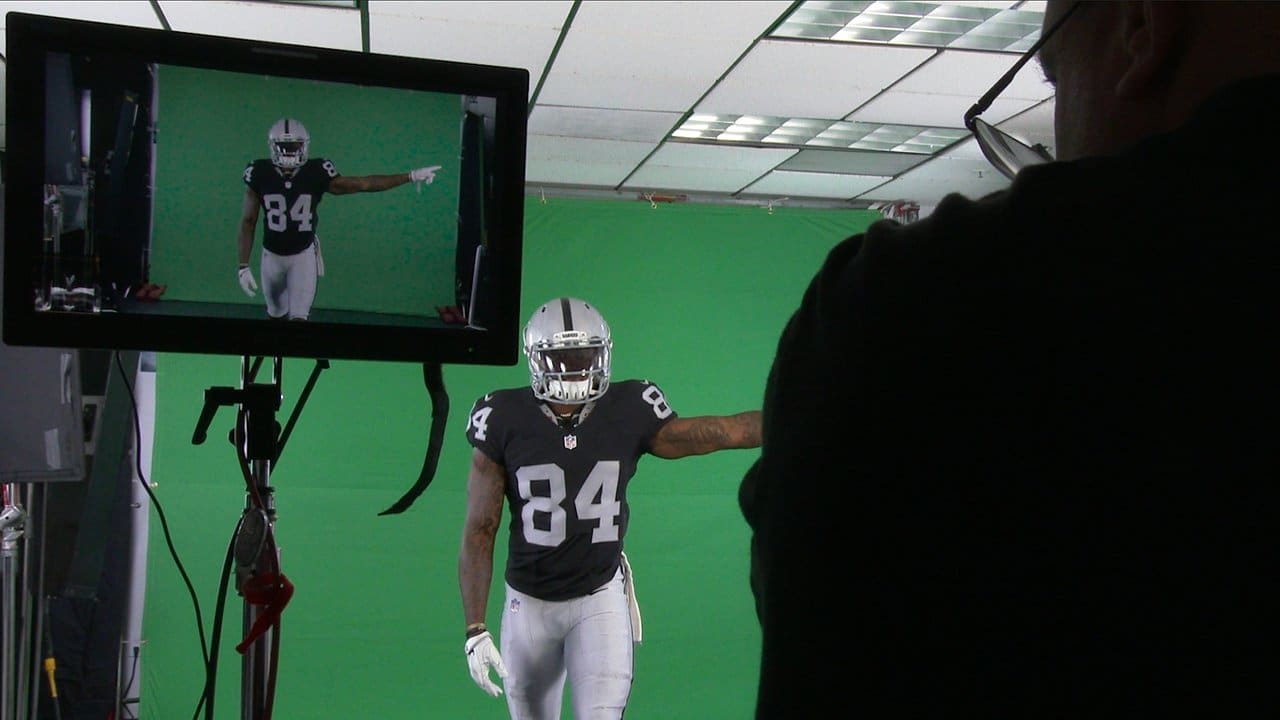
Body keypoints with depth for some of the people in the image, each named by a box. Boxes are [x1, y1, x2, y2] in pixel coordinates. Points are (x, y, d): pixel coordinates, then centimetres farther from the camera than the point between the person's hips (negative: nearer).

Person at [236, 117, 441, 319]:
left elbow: (363, 184, -13)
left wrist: (411, 176, -17)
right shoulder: (261, 175, -14)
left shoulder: (316, 174, -15)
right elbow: (248, 222, -7)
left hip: (304, 255, -1)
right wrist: (243, 266, -11)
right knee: (277, 315, 17)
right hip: (272, 255, 1)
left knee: (299, 316, -10)